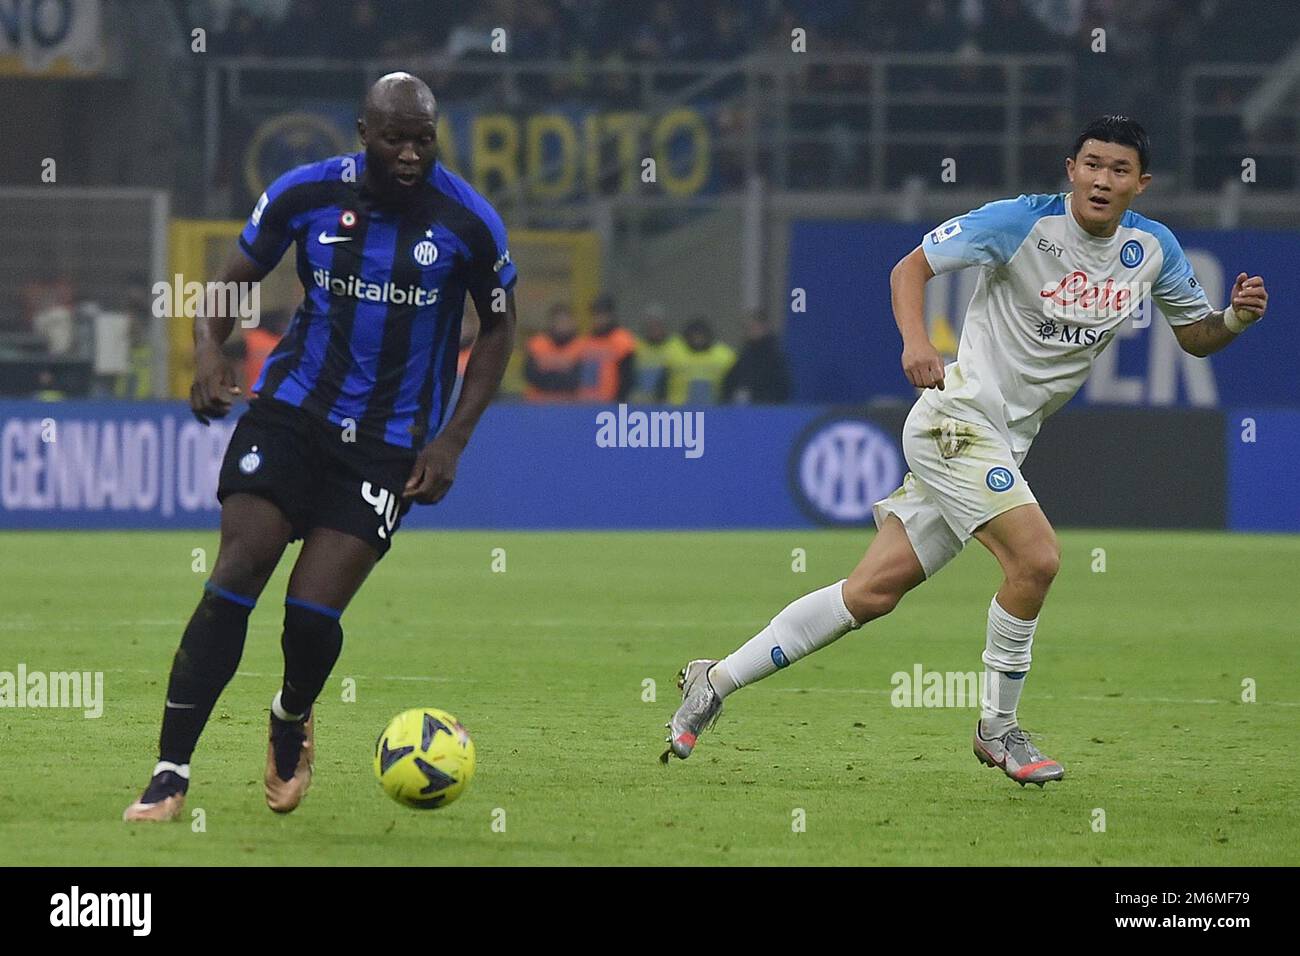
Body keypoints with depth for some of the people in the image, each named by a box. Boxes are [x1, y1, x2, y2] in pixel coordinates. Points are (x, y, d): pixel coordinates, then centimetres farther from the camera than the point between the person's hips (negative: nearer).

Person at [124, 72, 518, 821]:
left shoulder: (469, 222, -9)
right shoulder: (305, 195, -6)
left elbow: (498, 329, 5)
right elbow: (234, 282, 8)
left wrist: (453, 438, -3)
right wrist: (210, 349, -13)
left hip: (390, 443, -1)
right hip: (292, 413, 1)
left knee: (314, 613, -10)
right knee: (235, 579, -13)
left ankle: (292, 724, 26)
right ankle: (171, 773, -9)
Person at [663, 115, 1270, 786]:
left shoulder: (1153, 248, 4)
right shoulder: (1022, 222, -14)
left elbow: (1196, 336, 14)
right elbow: (912, 266, -8)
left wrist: (1236, 317, -9)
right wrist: (915, 341, -26)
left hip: (1005, 442, 7)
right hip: (958, 420, -7)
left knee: (874, 590, 5)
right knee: (1037, 558, -23)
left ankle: (717, 680, 13)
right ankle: (997, 730, -4)